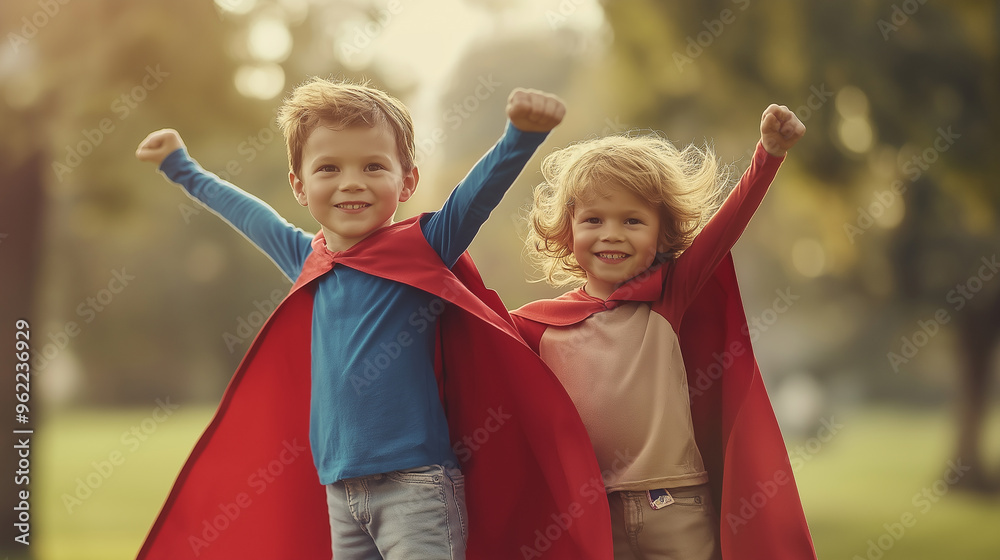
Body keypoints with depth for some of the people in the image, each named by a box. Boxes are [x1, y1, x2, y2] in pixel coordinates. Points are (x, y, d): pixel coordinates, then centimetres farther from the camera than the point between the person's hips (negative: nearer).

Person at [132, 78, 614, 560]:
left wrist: (524, 132, -38)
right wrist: (181, 167, 40)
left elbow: (483, 187, -21)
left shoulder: (422, 248, -6)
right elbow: (246, 212, 28)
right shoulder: (307, 258, 11)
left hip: (416, 486, -6)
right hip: (339, 492, 6)